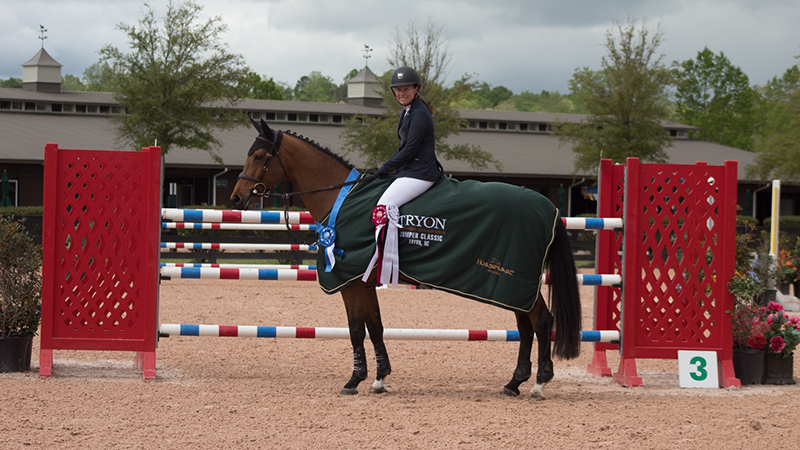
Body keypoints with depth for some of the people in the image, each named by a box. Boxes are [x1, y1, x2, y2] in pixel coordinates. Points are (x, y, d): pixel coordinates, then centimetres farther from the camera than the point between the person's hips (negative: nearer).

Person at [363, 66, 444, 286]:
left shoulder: (419, 114, -14)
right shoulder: (408, 111, 17)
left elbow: (410, 150, -17)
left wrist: (386, 168, -9)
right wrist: (387, 167, 9)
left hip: (420, 173, -11)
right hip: (409, 171, 11)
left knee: (385, 206, -27)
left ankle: (387, 268, -35)